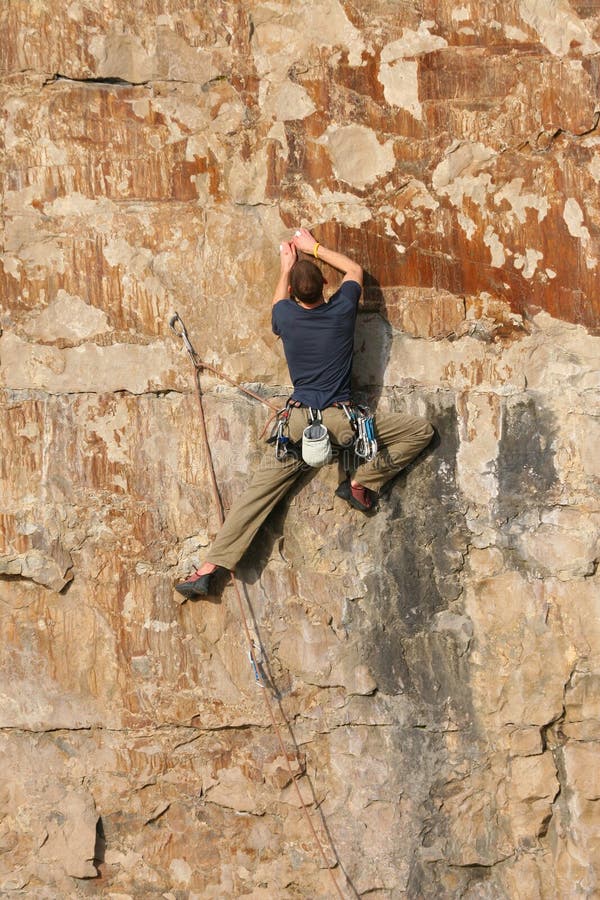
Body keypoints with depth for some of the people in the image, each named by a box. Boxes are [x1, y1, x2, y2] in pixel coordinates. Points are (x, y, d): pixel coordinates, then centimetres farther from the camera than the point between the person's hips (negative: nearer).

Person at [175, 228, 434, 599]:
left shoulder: (286, 316, 0)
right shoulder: (342, 310, -2)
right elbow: (355, 269, 21)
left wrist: (286, 266, 39)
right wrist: (315, 248, 28)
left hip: (298, 421, 2)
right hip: (341, 420, -2)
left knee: (258, 493, 1)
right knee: (422, 431, 11)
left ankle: (209, 569, -6)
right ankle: (362, 482, 1)